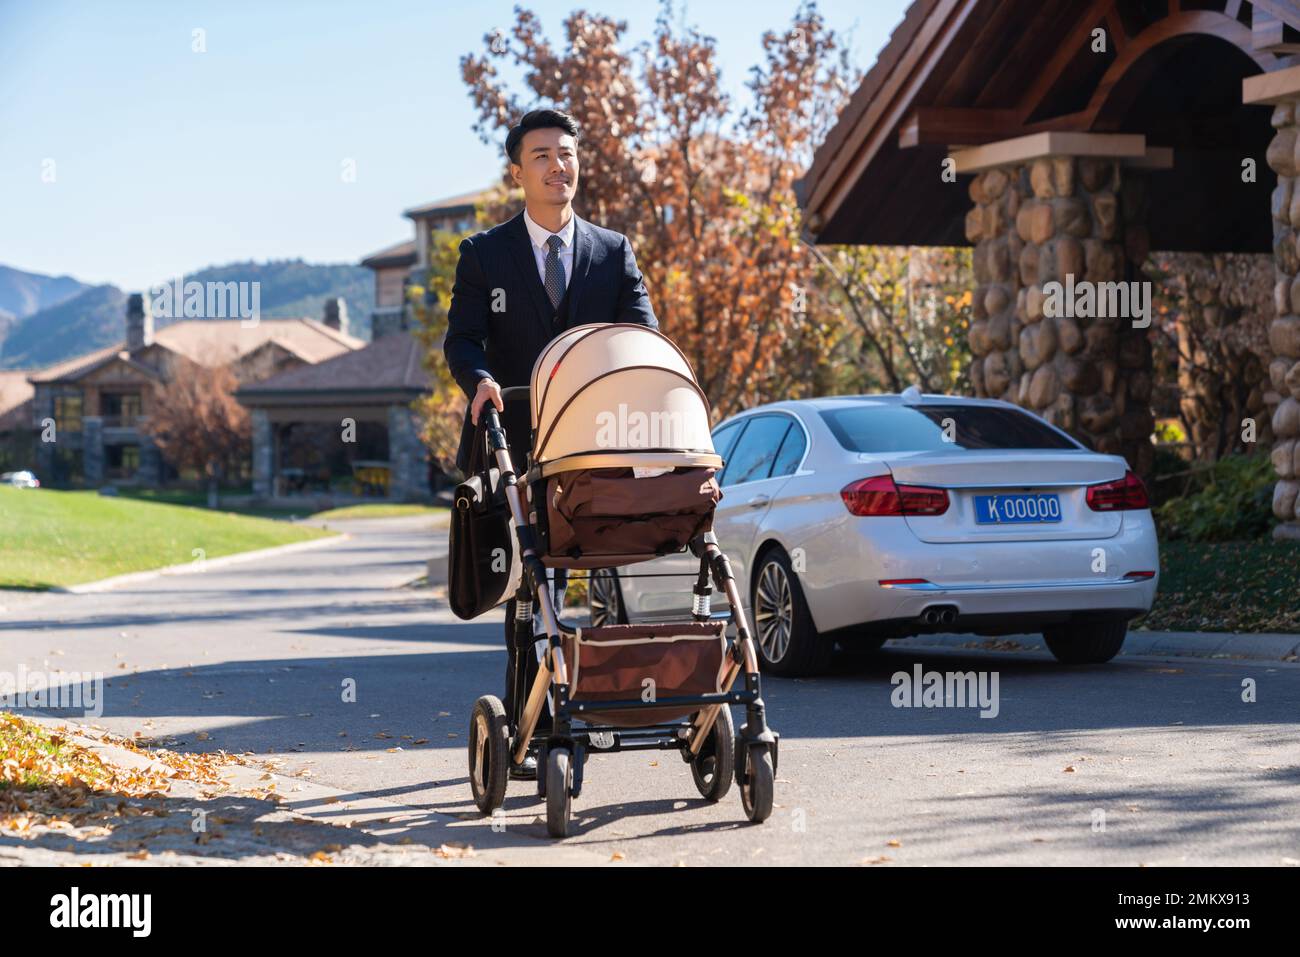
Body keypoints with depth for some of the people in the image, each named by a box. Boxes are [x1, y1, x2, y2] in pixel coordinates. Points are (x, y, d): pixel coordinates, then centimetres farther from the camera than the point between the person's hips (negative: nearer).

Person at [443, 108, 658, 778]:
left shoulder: (613, 252, 12)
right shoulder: (485, 254, 8)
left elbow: (641, 334, 1)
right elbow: (461, 338, -1)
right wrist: (480, 379, -24)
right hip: (512, 442, -1)